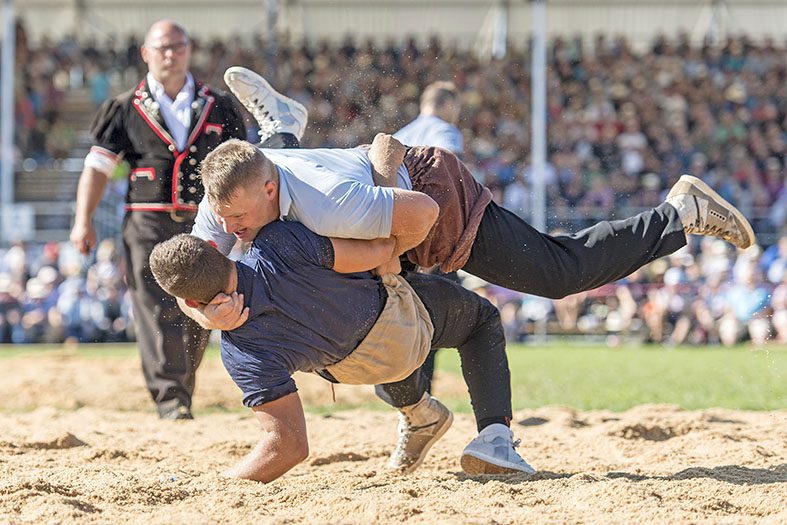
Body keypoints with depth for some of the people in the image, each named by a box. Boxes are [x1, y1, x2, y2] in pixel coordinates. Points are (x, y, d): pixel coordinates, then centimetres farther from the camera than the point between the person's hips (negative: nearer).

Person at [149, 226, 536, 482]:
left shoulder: (240, 352, -36)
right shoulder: (281, 244, -42)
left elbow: (289, 444, -38)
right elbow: (376, 253, -30)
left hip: (350, 367, 2)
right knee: (482, 320, 30)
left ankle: (419, 414, 50)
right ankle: (494, 436, 6)